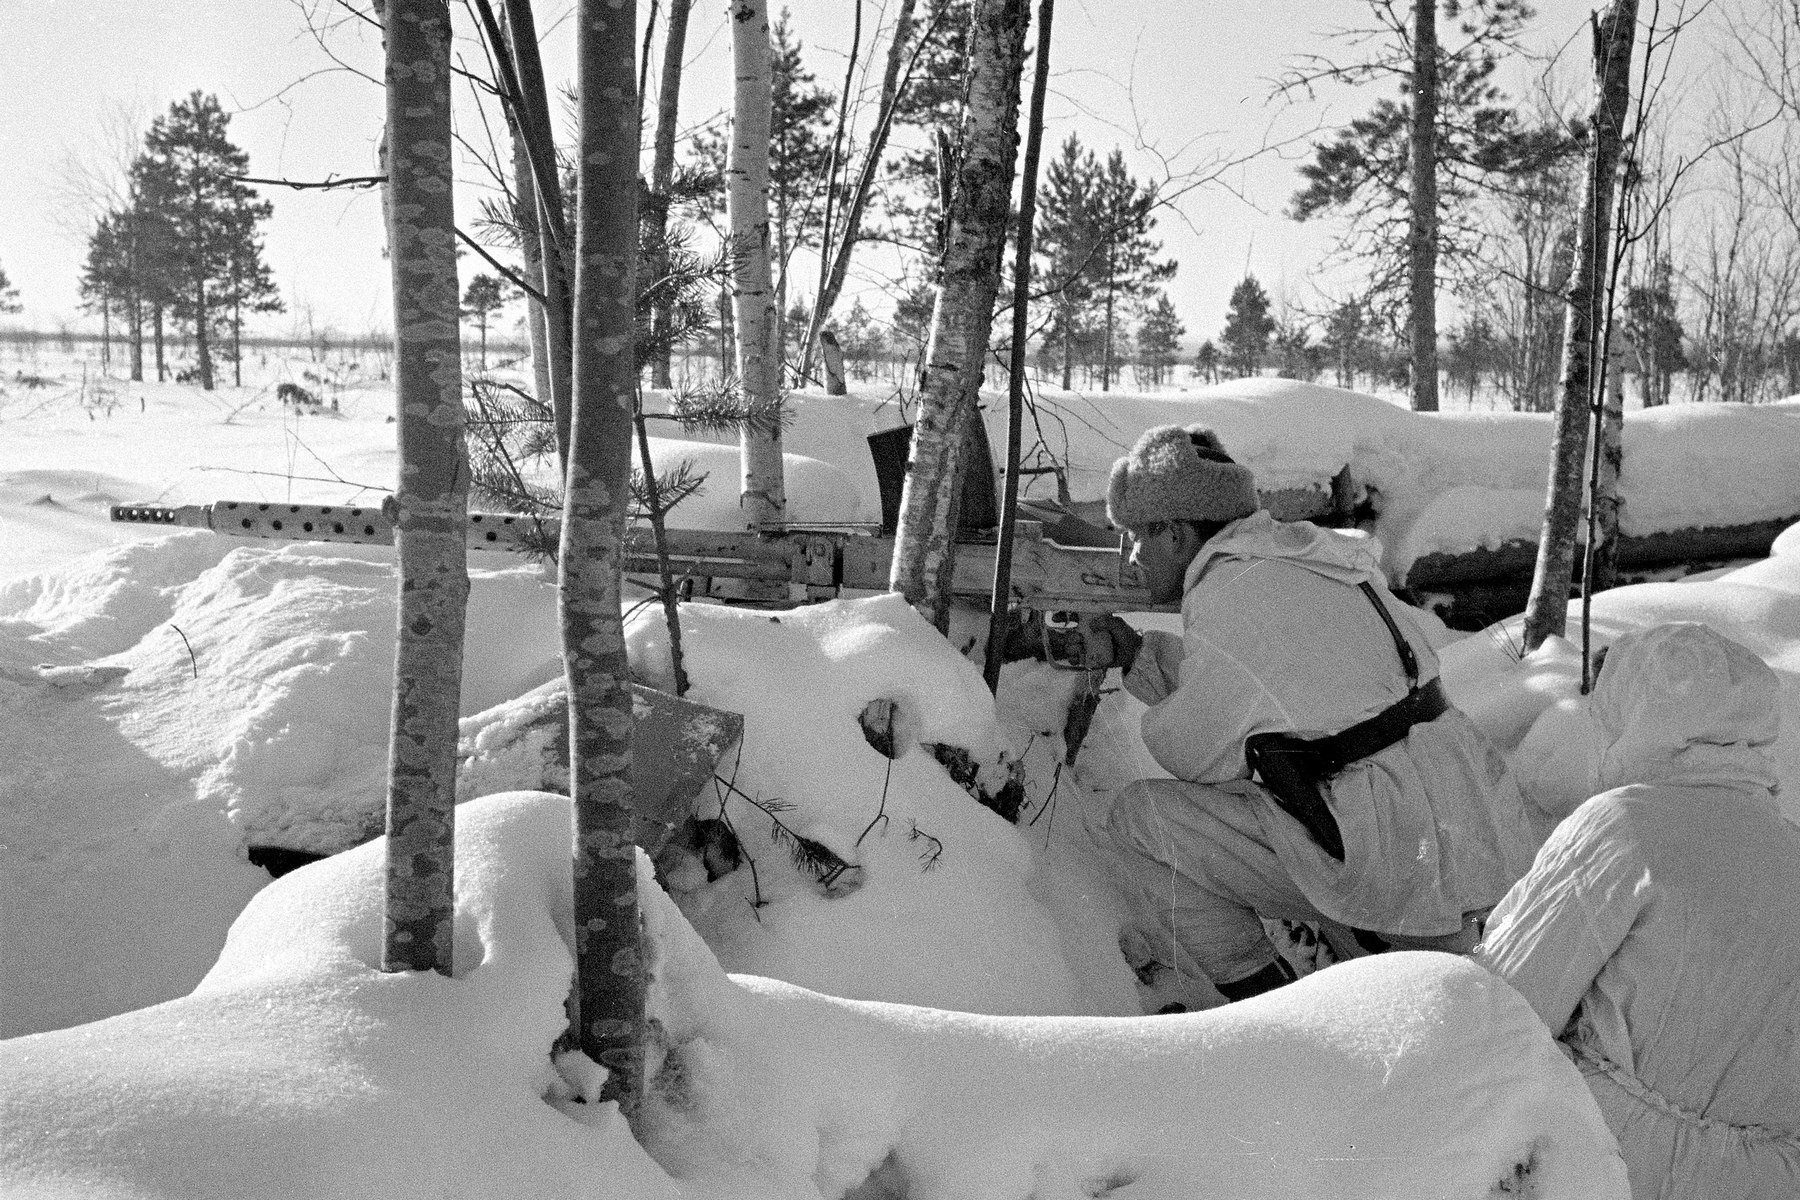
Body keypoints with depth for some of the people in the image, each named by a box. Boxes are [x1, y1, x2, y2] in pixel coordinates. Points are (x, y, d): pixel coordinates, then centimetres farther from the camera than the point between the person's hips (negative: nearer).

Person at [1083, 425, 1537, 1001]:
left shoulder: (1225, 595, -11)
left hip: (1388, 864, -8)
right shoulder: (1303, 555, 15)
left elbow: (1195, 753, -3)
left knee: (1140, 817, 1)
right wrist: (1134, 654, 21)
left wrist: (1158, 719, 17)